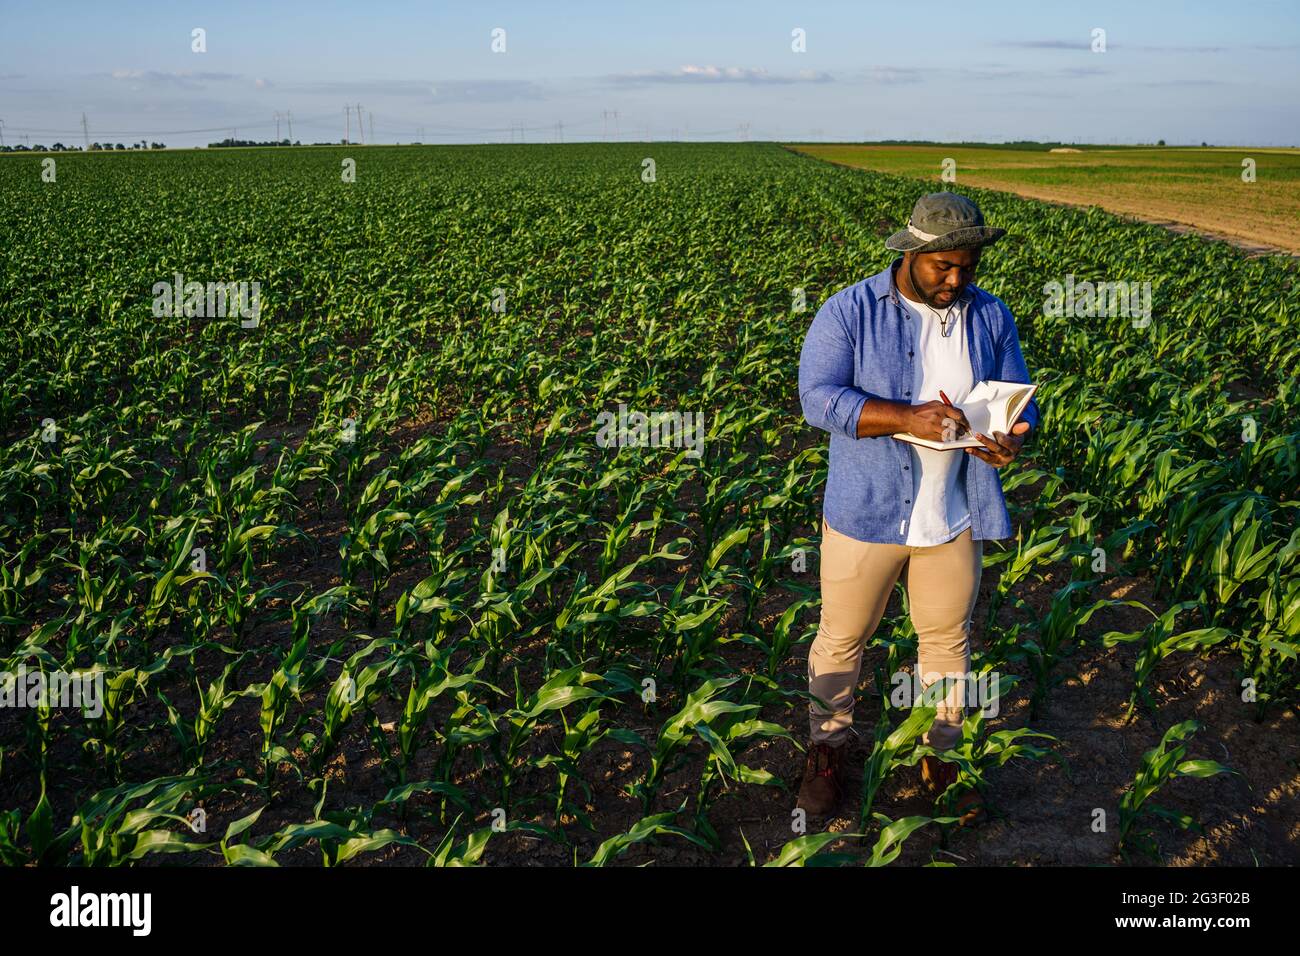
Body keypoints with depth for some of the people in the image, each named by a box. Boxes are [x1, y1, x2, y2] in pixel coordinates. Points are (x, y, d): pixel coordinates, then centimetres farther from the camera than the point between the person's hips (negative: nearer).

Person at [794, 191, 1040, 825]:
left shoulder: (991, 317, 1)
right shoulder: (849, 312, -11)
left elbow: (1019, 400, 5)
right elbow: (818, 398, -21)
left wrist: (1013, 438, -20)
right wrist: (908, 417, -33)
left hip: (956, 517, 3)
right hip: (867, 512, -3)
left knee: (948, 640, 17)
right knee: (842, 637, 12)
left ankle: (940, 755, 37)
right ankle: (827, 747, 35)